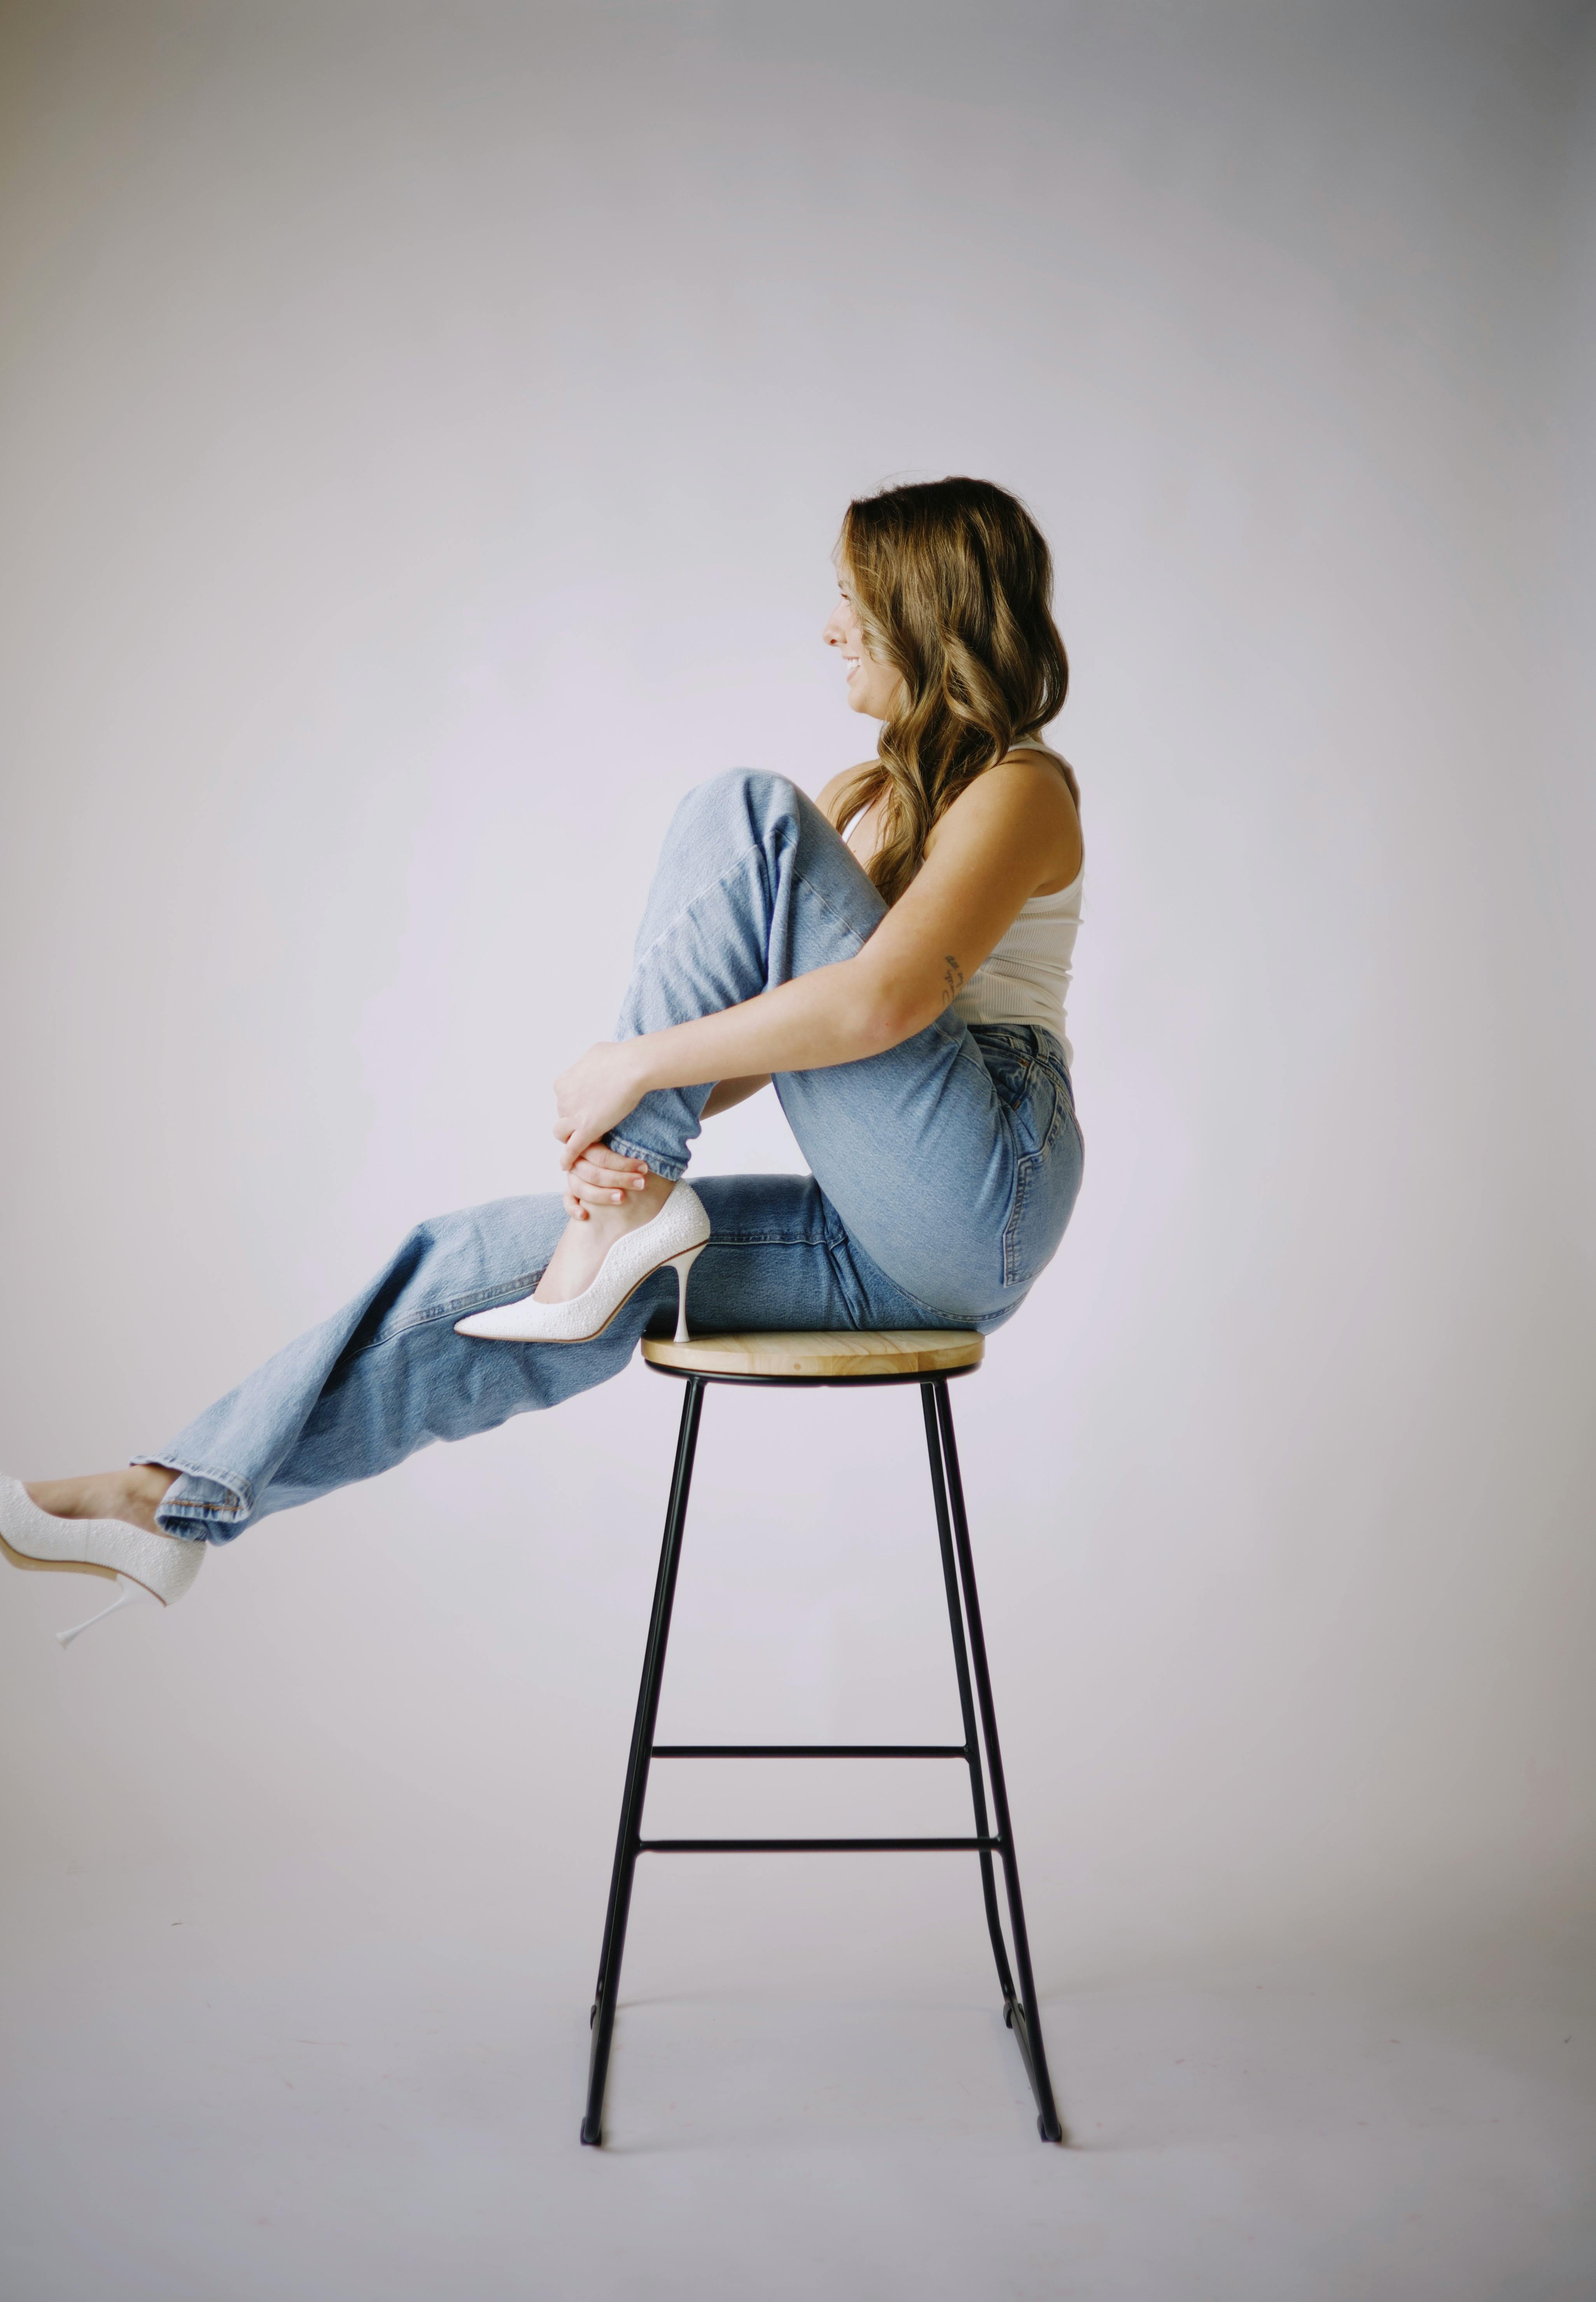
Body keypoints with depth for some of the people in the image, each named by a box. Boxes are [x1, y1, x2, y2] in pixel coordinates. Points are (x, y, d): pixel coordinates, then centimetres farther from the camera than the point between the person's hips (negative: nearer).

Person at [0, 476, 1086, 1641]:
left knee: (745, 814, -18)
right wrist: (623, 1139, -8)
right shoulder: (863, 796, 20)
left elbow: (879, 1001, -24)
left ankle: (630, 1218, -15)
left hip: (981, 1196, -8)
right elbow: (740, 1024, 11)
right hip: (891, 1239, 8)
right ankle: (179, 1500, 8)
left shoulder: (1020, 788, -6)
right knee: (484, 1261, -1)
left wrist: (637, 1063, -17)